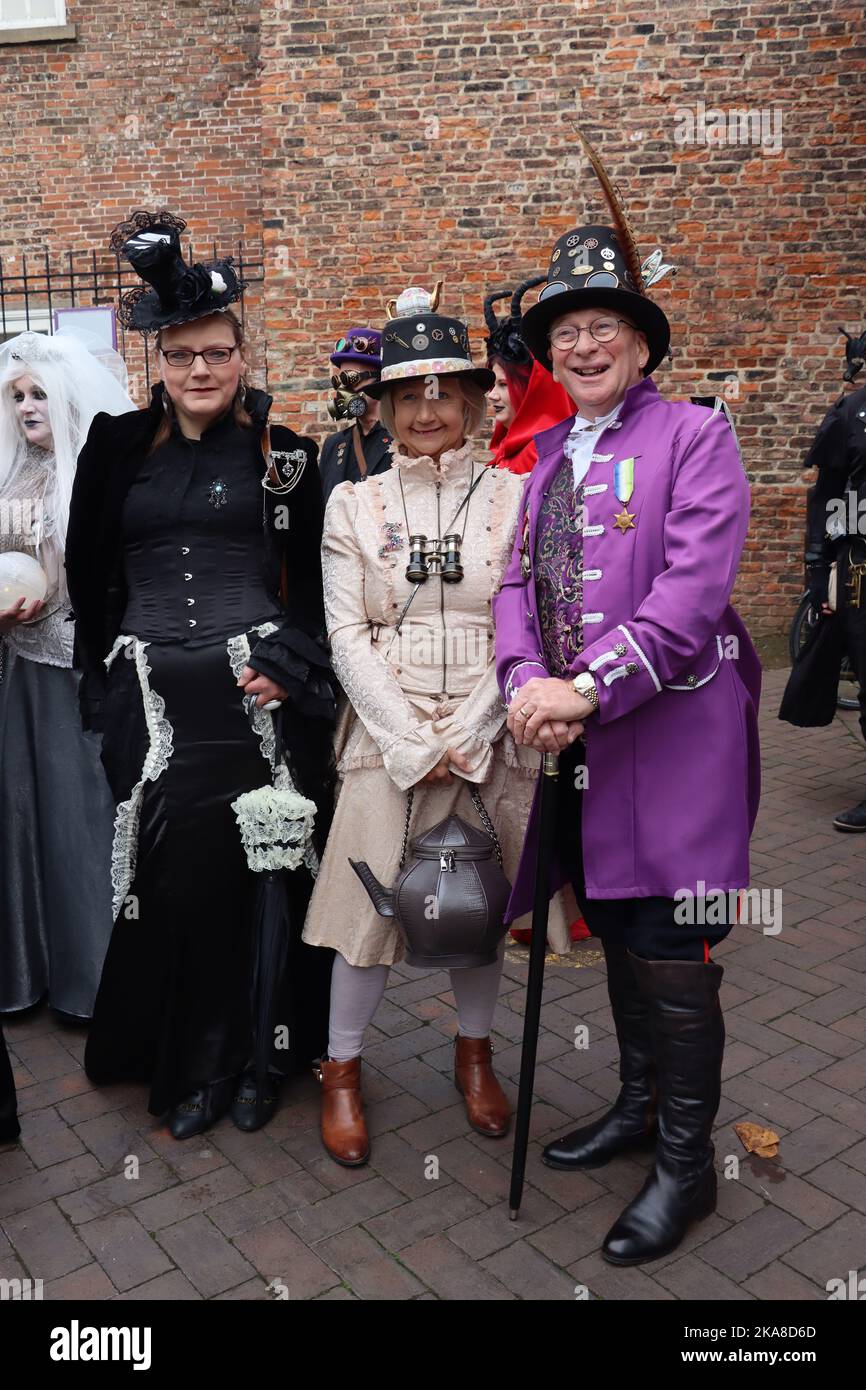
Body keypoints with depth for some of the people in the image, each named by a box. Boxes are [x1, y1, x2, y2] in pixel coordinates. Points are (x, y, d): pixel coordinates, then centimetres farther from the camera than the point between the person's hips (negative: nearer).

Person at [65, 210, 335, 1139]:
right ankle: (191, 1064, 23)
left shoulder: (280, 457, 4)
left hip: (256, 696, -1)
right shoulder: (118, 452, 8)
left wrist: (288, 665, -8)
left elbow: (312, 582, 5)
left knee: (253, 871, 2)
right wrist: (107, 684, 7)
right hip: (153, 703, 2)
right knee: (173, 880, 5)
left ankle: (257, 1056, 21)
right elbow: (89, 576, 11)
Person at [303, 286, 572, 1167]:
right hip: (386, 735, 0)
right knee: (372, 906, 2)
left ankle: (474, 1050, 36)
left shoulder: (514, 497, 1)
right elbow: (348, 637, -2)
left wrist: (466, 737, -12)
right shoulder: (355, 506, 3)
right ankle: (341, 1069, 25)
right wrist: (409, 743, -10)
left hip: (489, 737, 1)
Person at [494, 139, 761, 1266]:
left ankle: (686, 1161, 20)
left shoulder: (694, 433, -5)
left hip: (673, 737, -6)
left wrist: (589, 690, -21)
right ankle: (638, 1104, 38)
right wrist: (527, 683, -11)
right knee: (618, 931, 18)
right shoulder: (546, 454, 15)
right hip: (578, 746, 6)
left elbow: (692, 591, -17)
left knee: (671, 950, 1)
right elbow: (517, 580, 7)